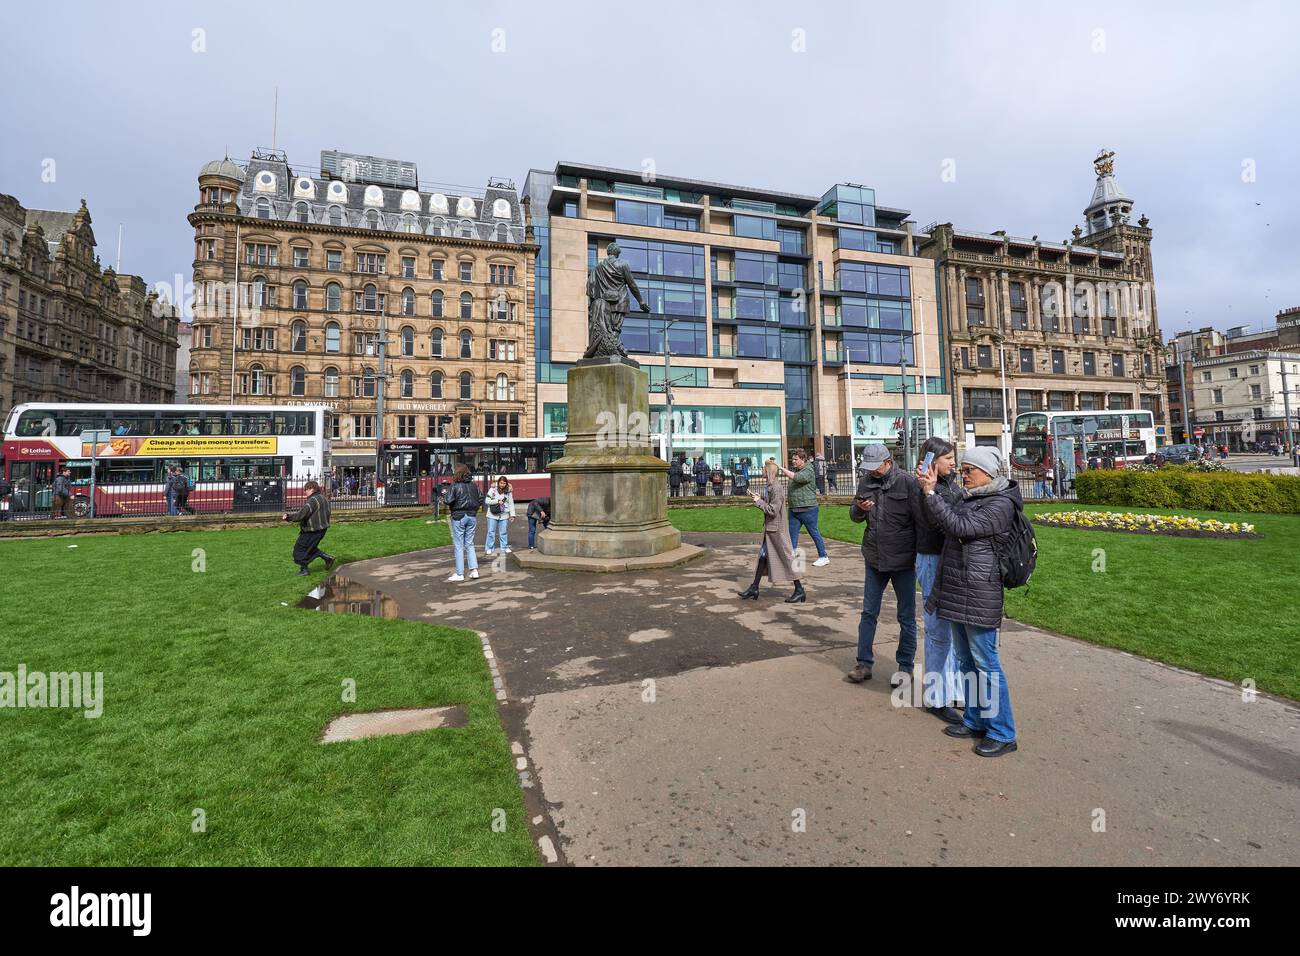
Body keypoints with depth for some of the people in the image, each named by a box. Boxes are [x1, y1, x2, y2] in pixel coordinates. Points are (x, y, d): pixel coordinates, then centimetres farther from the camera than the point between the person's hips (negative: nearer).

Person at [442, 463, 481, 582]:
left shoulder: (454, 486, -11)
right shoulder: (474, 485, 5)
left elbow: (447, 501, -17)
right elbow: (480, 500, 8)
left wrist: (444, 493, 2)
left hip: (459, 516, -5)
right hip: (472, 516, 5)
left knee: (458, 546, 3)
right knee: (469, 544, 13)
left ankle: (460, 574, 7)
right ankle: (474, 570, 5)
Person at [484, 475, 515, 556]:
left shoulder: (509, 491, 2)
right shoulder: (492, 490, -5)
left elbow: (511, 503, 4)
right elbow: (487, 501, -7)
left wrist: (512, 515, 0)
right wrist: (497, 501, -15)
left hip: (504, 515, 2)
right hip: (493, 515, -2)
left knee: (503, 532, 9)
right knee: (491, 532, 4)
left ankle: (505, 548, 19)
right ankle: (489, 548, 12)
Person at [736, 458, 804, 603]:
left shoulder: (777, 488, -21)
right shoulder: (769, 487, 8)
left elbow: (773, 510, -23)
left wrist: (759, 501, -16)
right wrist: (758, 498, 4)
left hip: (776, 528, -10)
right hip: (769, 527, 10)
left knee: (786, 558, -1)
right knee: (763, 556, 12)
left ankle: (799, 591, 11)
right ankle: (754, 588, 19)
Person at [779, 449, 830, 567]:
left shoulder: (808, 471, -12)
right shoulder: (796, 470, 13)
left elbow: (796, 478, -30)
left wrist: (782, 469, -27)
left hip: (807, 509, -8)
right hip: (794, 509, 8)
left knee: (814, 533, 3)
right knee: (792, 534, 7)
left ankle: (823, 557, 15)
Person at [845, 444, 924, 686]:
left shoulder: (907, 482, -12)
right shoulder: (866, 482, 3)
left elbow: (922, 518, -12)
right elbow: (854, 517, 10)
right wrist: (859, 509, -13)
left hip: (903, 560, -4)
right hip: (874, 558, 5)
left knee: (906, 616, 10)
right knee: (868, 613, 11)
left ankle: (905, 666, 26)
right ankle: (864, 663, 22)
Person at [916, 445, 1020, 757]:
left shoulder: (1001, 504, -12)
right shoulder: (969, 498, 15)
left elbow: (960, 526, -20)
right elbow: (946, 519, 16)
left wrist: (931, 493, -18)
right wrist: (931, 488, 6)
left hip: (979, 595, -9)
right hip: (957, 593, 9)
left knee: (986, 663, 0)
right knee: (965, 660, 17)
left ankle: (1002, 734, 13)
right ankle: (975, 722, 31)